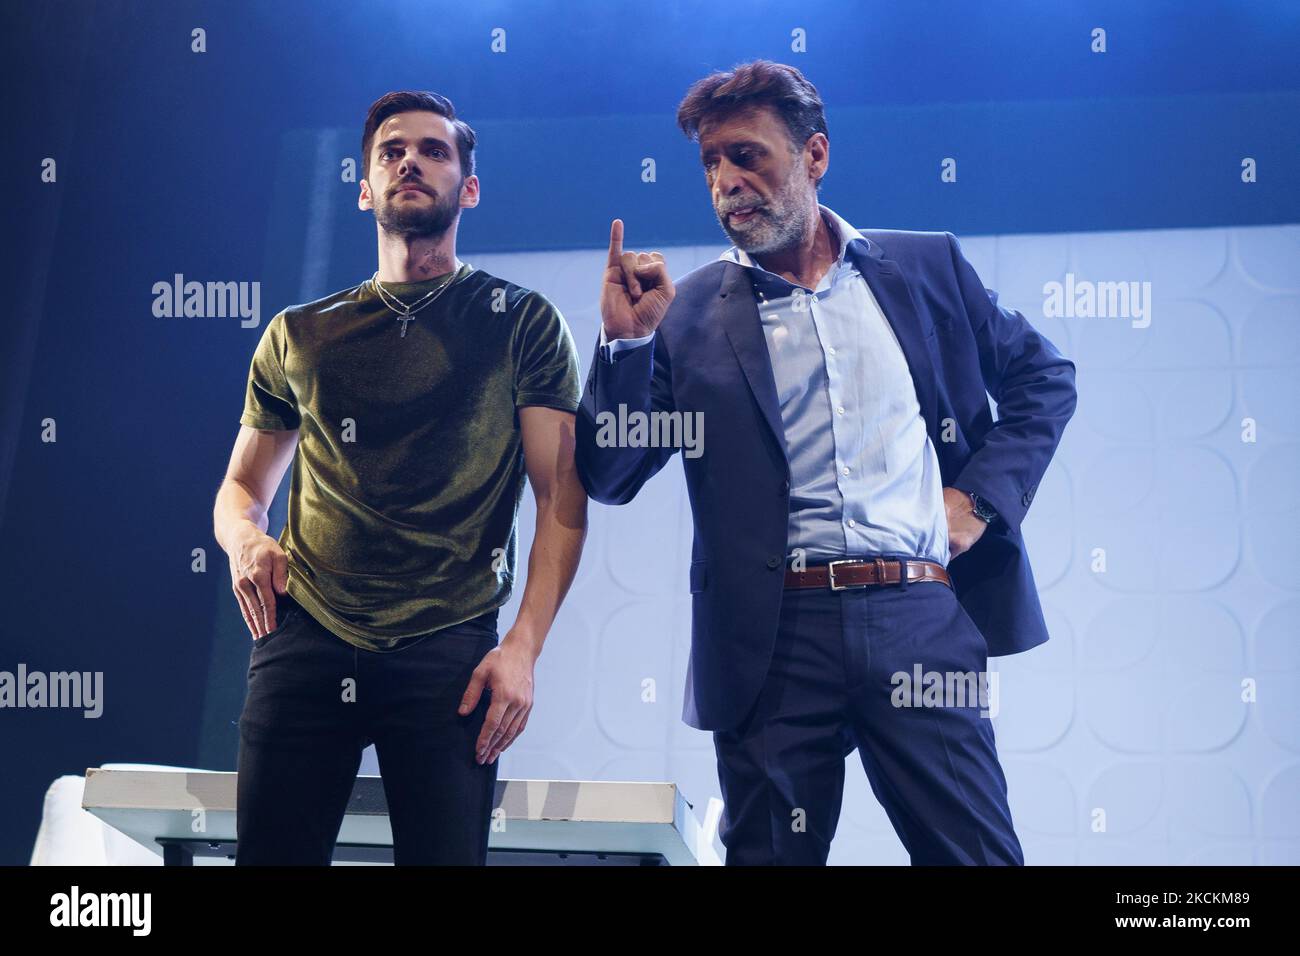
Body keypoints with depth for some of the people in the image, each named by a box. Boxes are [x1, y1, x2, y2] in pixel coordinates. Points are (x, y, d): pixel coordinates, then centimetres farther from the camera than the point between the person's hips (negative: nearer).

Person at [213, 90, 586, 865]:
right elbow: (242, 488, 22)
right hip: (305, 641, 3)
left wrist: (524, 647, -12)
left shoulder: (523, 324, 6)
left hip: (448, 652, -2)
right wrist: (245, 540, -3)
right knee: (270, 853, 6)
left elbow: (563, 497, 0)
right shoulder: (299, 336, 14)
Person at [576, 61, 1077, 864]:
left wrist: (984, 496, 4)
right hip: (775, 638, 0)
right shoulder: (689, 314, 4)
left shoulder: (928, 267, 9)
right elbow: (610, 479, 2)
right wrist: (626, 342, -10)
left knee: (976, 852, 1)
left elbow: (1044, 377, 17)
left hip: (922, 618, 1)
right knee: (774, 855, 9)